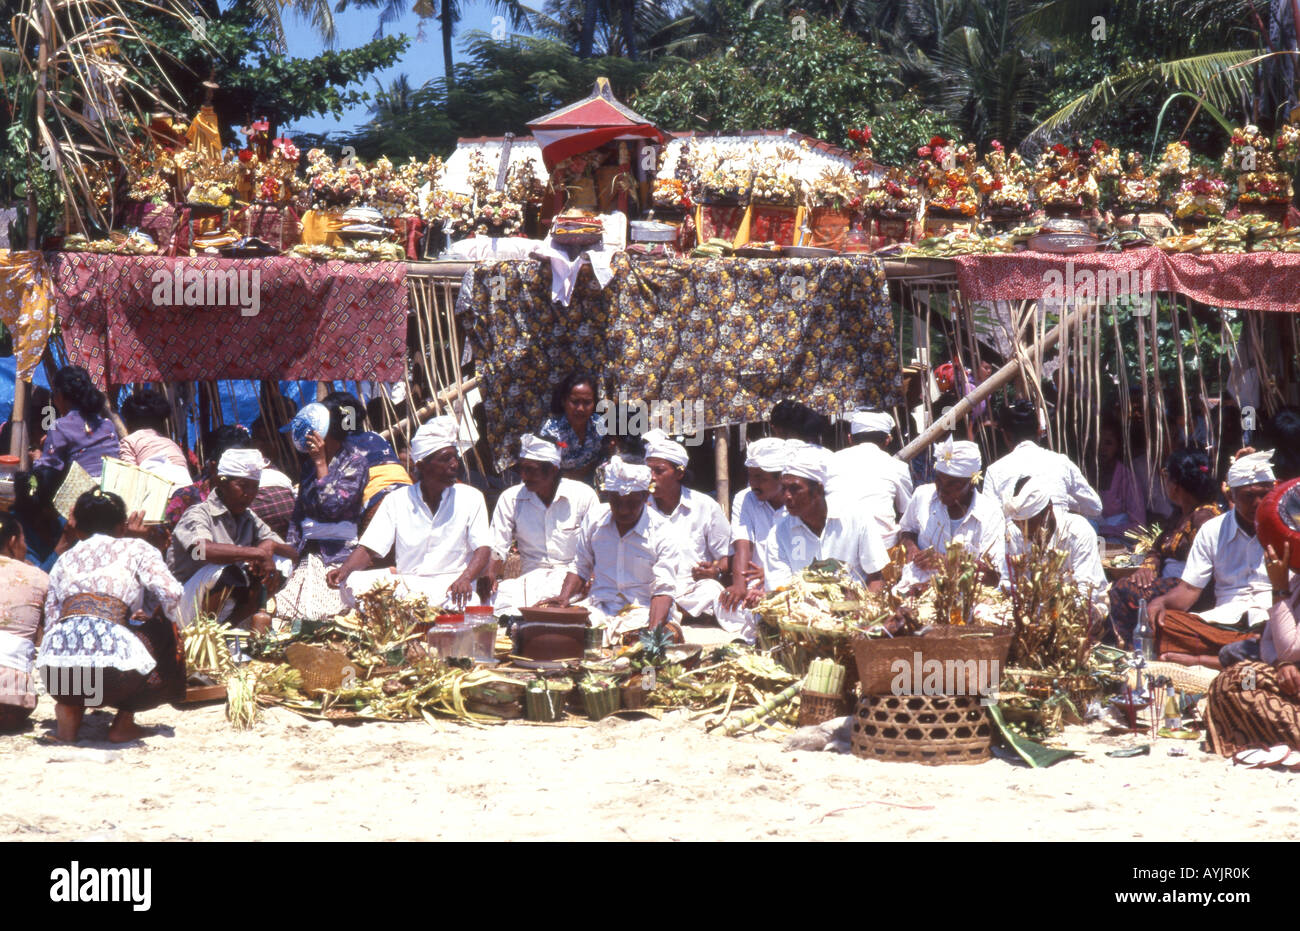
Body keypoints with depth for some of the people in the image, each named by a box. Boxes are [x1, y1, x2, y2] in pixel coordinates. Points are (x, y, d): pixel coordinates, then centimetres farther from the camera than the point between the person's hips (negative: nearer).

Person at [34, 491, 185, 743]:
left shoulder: (64, 560, 27)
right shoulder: (136, 549, 16)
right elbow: (171, 593, 1)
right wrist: (164, 618, 24)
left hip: (56, 669, 4)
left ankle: (70, 708, 18)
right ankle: (123, 723, 18)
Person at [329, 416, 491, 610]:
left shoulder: (471, 498, 5)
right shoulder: (396, 501, 9)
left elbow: (483, 550, -3)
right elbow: (368, 549, 5)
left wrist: (465, 579, -25)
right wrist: (344, 570, -18)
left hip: (450, 584, -2)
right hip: (405, 583, 2)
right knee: (353, 583, -25)